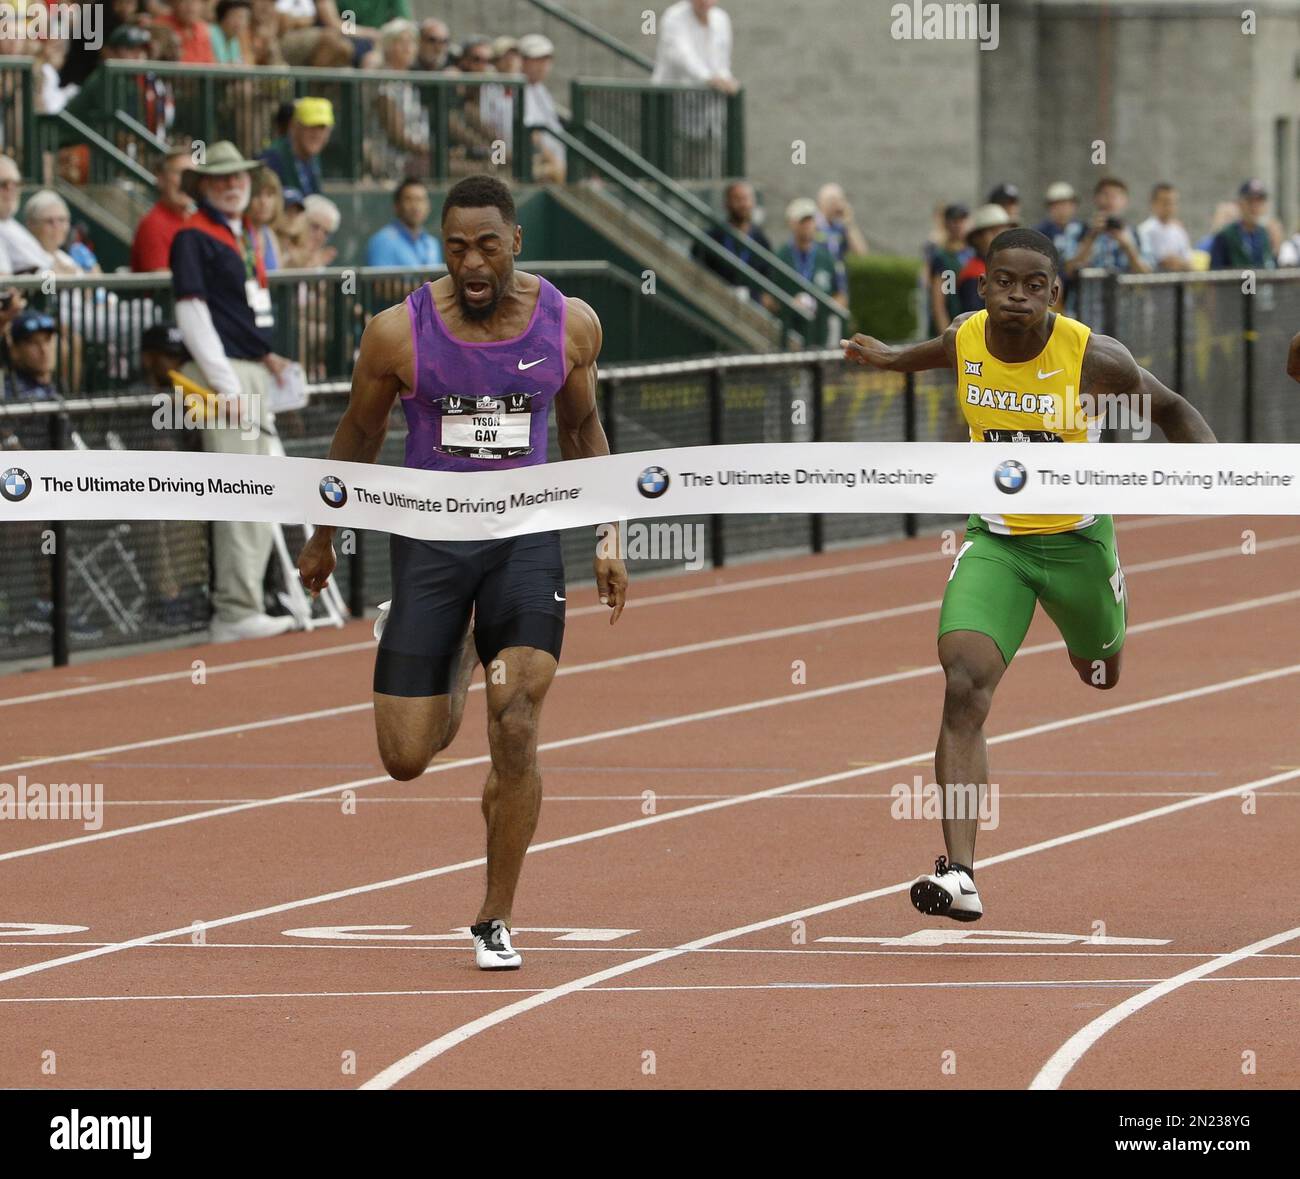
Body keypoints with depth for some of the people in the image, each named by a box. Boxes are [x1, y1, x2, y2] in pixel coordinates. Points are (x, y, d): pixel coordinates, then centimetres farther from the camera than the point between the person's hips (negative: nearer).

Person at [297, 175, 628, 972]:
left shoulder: (571, 324, -5)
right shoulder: (399, 333, -10)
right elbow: (359, 434, 7)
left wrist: (607, 540, 12)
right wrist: (324, 539, 17)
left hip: (526, 535, 0)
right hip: (429, 538, 0)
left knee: (517, 727, -15)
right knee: (407, 759, 0)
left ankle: (496, 922, 1)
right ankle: (457, 659, 38)